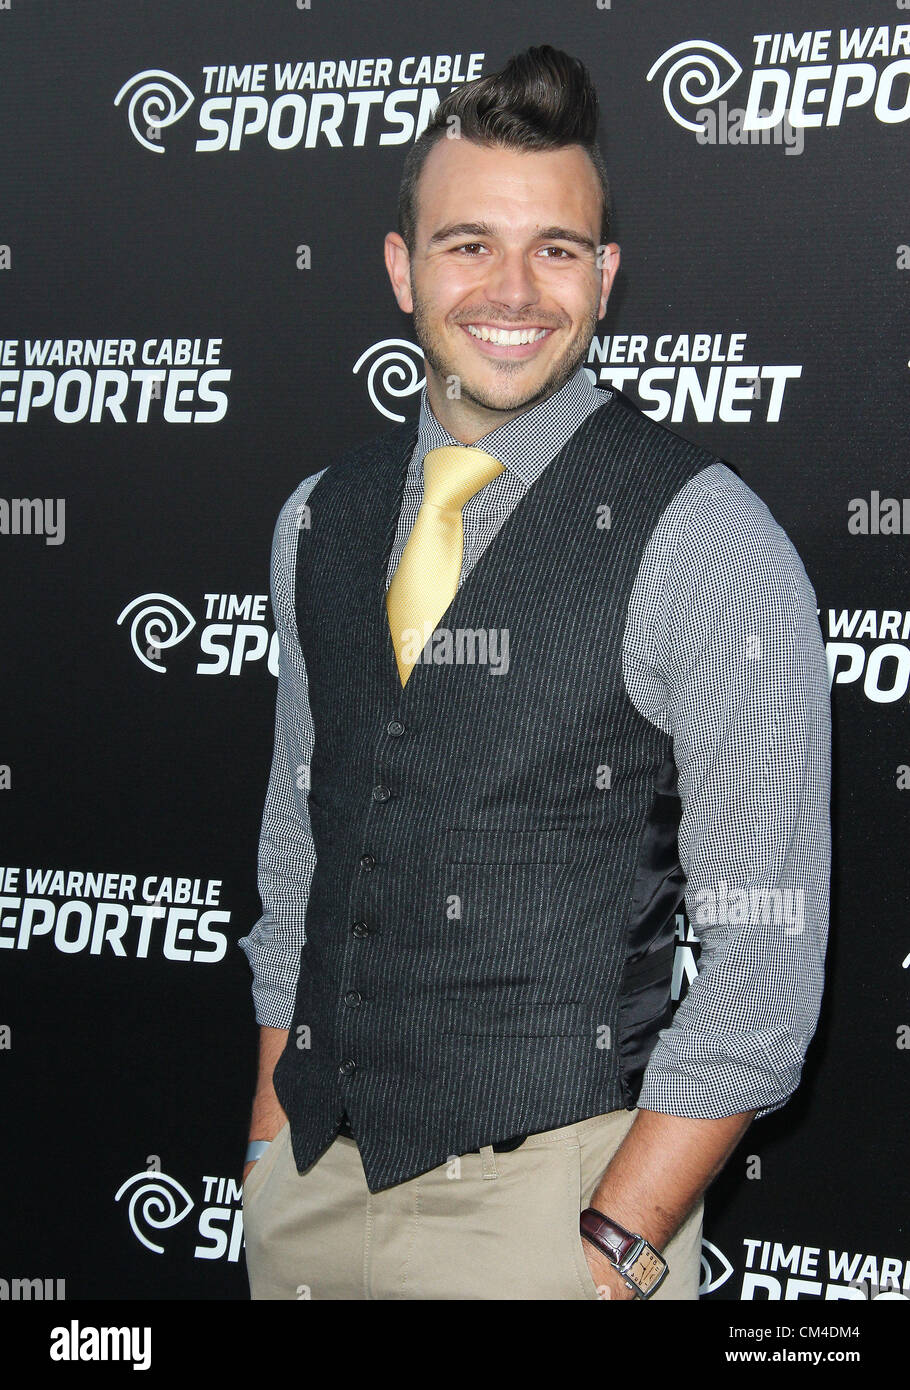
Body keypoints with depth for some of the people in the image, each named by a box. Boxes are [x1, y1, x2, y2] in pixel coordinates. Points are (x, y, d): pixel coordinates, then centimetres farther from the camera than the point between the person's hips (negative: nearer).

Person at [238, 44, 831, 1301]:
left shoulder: (707, 547, -12)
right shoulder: (320, 518, 5)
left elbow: (766, 943, -13)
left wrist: (620, 1243, -16)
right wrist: (271, 1139, 9)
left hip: (555, 1190, -5)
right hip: (316, 1167, 5)